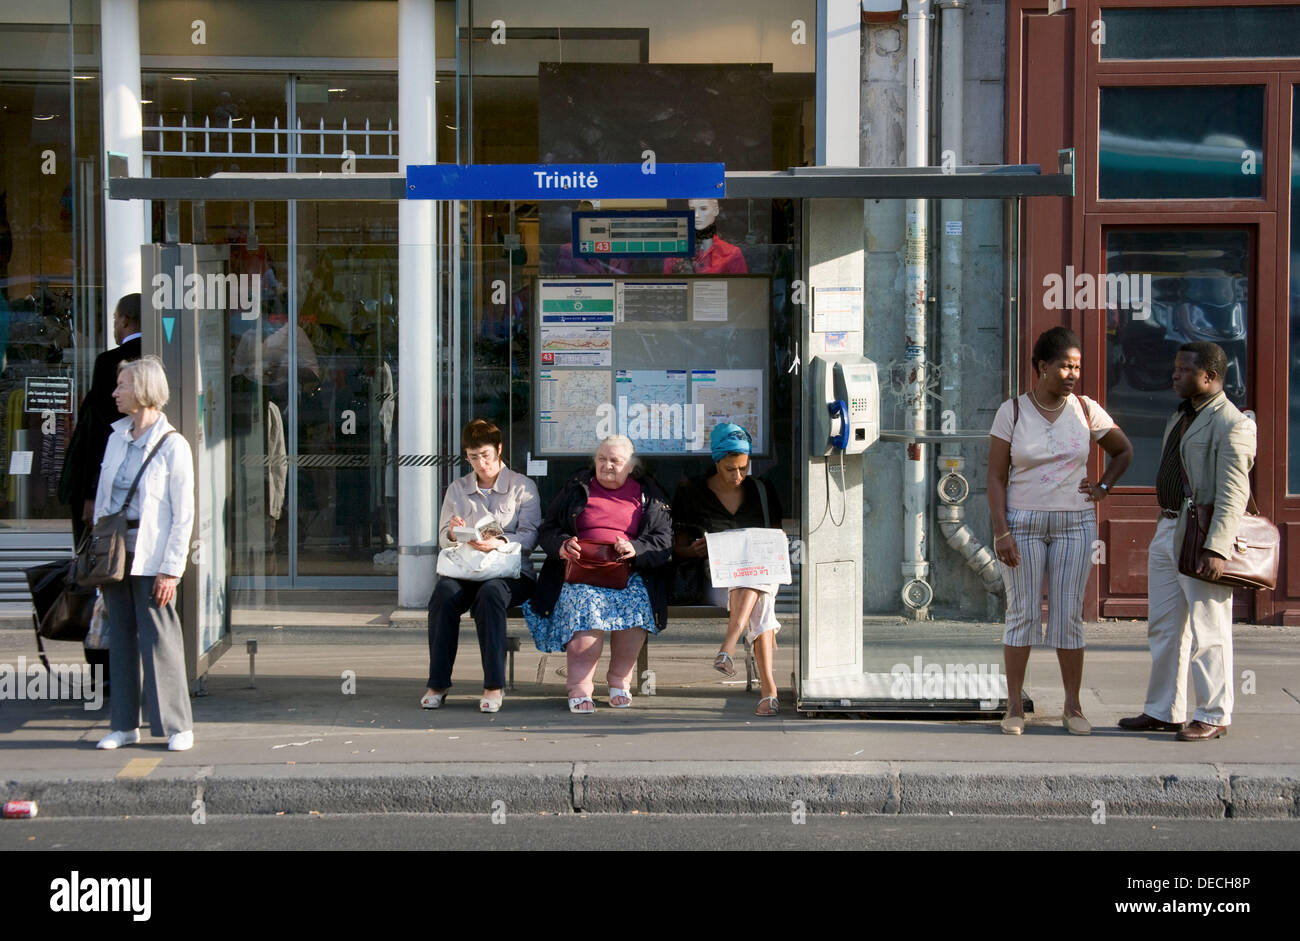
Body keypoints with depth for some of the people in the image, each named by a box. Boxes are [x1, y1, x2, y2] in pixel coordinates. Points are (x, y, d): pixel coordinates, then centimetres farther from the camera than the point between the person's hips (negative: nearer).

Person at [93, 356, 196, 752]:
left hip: (150, 558, -6)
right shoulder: (117, 437, 11)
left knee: (159, 639, -4)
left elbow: (183, 514, -9)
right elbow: (102, 497, 16)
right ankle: (125, 725, 15)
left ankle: (177, 726, 5)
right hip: (114, 553, 6)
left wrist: (170, 570, -13)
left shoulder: (172, 446, -7)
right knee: (120, 638, 8)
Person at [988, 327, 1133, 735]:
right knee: (1023, 613, 0)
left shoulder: (1086, 410, 2)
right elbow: (996, 477, -3)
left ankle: (1073, 706, 11)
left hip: (1074, 524, 1)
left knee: (1069, 615, 3)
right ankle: (1014, 707, 7)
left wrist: (1103, 488, 6)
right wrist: (1001, 532, -10)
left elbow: (1124, 450, 18)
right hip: (1023, 522, -1)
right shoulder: (1012, 411, -4)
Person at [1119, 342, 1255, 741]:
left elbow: (1233, 494, -20)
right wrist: (1165, 526, 18)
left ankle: (1213, 717, 8)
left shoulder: (1232, 424, -14)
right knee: (1163, 628, 14)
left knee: (1208, 632, -1)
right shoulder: (1179, 419, 16)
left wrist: (1216, 548, -26)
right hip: (1167, 530, 10)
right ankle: (1163, 712, 22)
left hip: (1202, 540, -10)